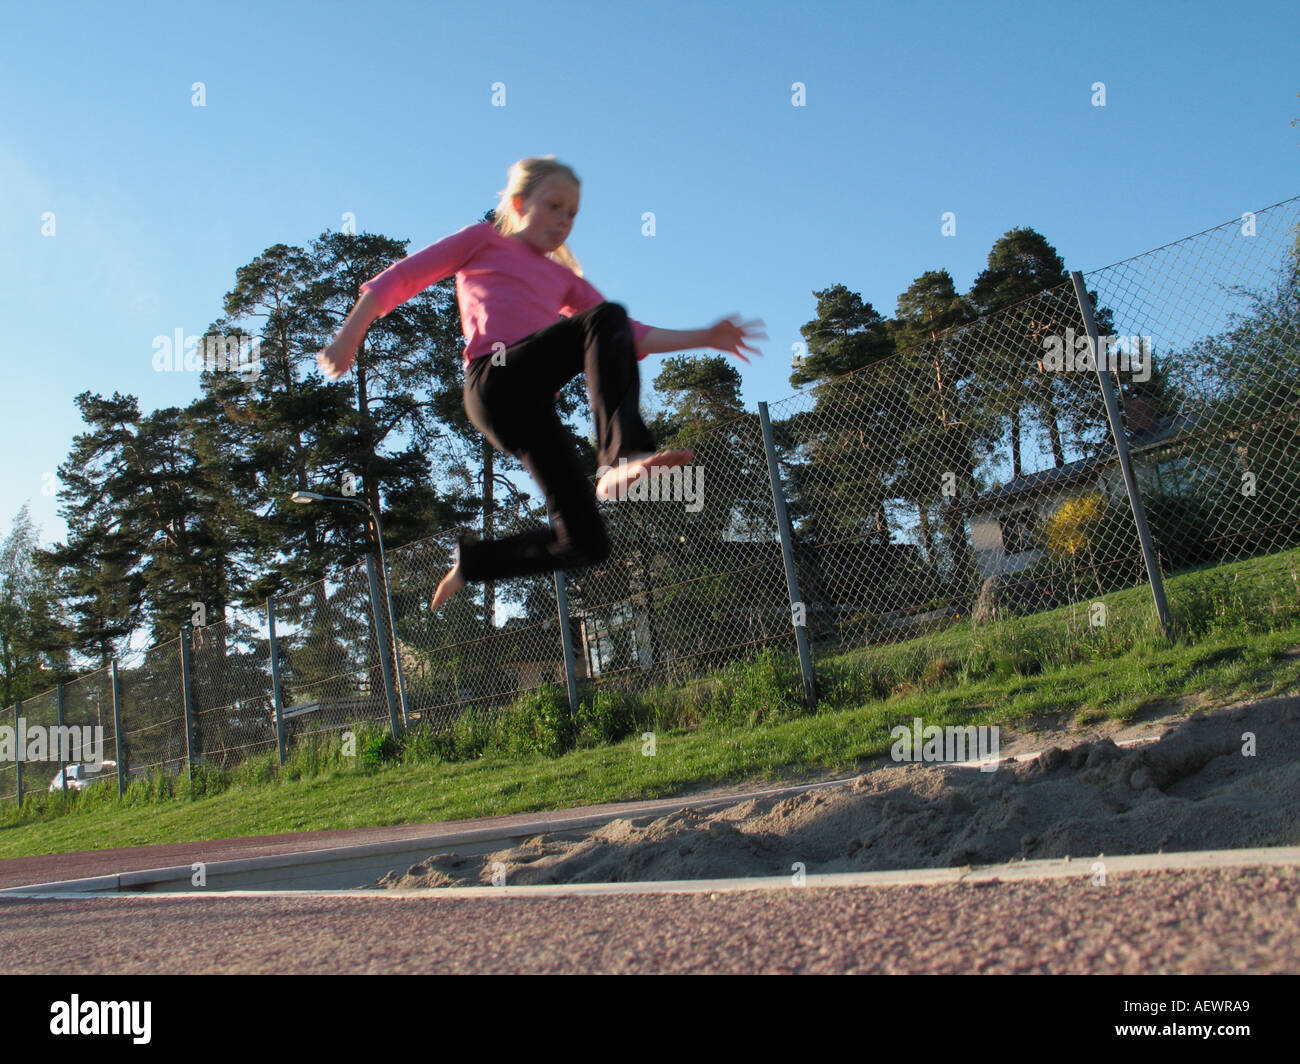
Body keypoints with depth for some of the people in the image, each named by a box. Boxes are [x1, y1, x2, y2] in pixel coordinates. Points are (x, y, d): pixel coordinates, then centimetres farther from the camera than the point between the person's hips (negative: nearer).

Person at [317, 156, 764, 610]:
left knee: (585, 543, -2)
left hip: (531, 403, 6)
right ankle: (624, 454, -41)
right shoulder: (484, 240, 20)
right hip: (495, 380, -6)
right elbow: (402, 277, 12)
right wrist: (350, 335, 0)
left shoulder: (563, 277, 33)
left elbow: (633, 336, 25)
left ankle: (472, 560, 20)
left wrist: (704, 337, 14)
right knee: (605, 318, -26)